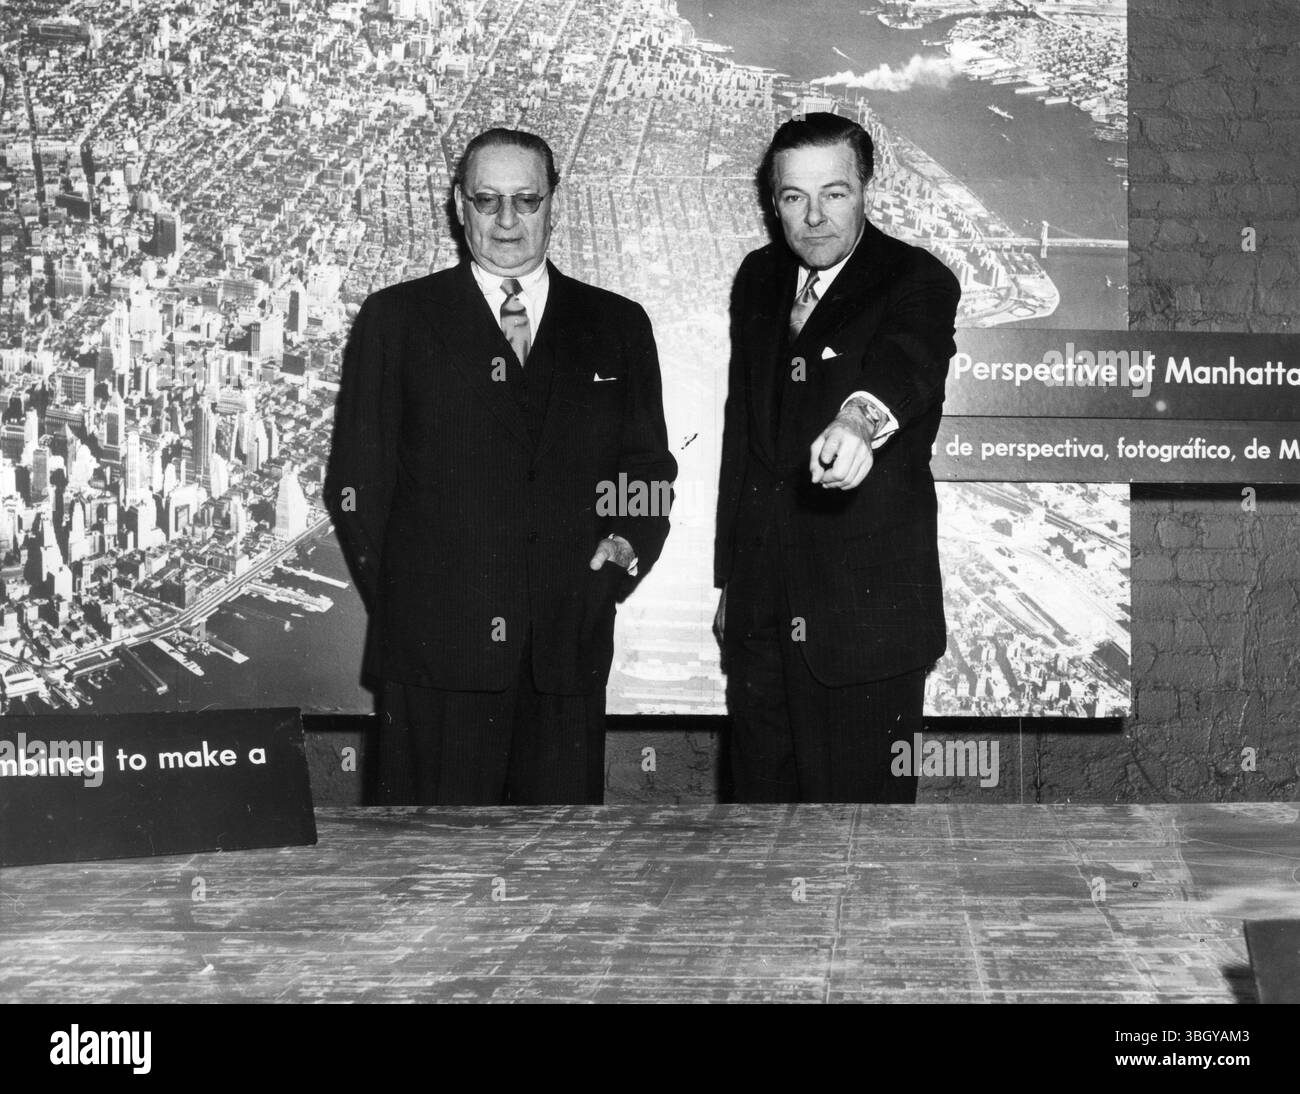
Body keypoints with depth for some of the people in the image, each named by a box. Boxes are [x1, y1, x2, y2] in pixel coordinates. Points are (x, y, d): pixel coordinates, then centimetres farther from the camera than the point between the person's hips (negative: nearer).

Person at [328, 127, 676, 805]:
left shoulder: (617, 325, 13)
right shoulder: (396, 319, 7)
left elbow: (649, 470, 15)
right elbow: (356, 481, 6)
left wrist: (622, 555, -2)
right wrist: (400, 604, -1)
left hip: (569, 651, 2)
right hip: (434, 652, -2)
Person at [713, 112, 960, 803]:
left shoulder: (917, 283, -7)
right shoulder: (758, 280, 11)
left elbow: (907, 361, -31)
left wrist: (860, 417, -54)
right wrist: (729, 578, 13)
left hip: (865, 616, -5)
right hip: (758, 615, 5)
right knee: (759, 792, 12)